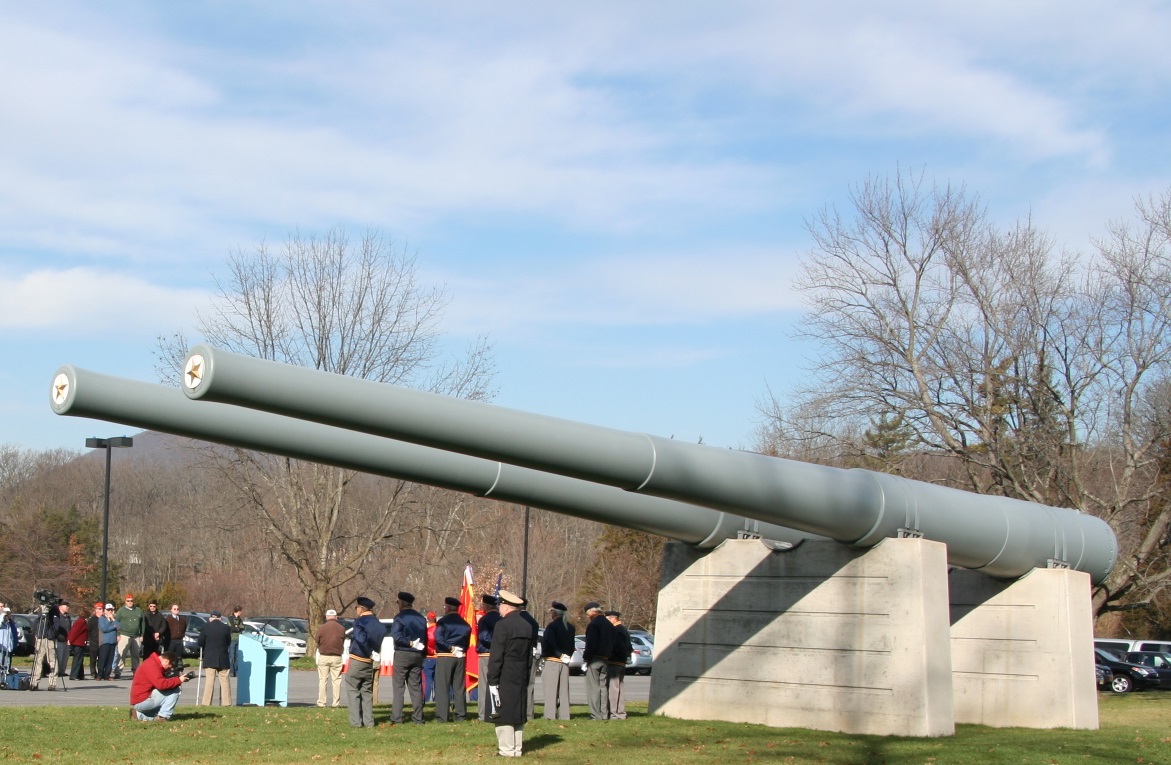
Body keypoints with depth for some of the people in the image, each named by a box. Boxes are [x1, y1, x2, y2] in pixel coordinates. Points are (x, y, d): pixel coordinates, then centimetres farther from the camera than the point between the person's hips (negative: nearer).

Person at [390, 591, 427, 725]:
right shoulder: (421, 618, 11)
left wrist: (409, 643, -13)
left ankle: (396, 717, -6)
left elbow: (396, 635, -22)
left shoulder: (400, 617, -9)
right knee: (416, 686, 9)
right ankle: (417, 717, 7)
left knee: (398, 686, -1)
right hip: (417, 655, 6)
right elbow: (425, 638, 12)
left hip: (402, 654, -5)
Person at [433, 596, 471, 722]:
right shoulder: (465, 624, 11)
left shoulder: (443, 621, -8)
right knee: (459, 687, 10)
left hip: (445, 657, -5)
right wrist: (459, 649, 12)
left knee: (442, 687, -2)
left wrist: (450, 648, -10)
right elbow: (467, 642, 13)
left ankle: (442, 716, -5)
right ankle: (461, 715, 11)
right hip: (460, 657, 5)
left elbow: (438, 639, -18)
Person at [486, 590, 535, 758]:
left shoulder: (502, 625, -13)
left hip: (505, 677, -7)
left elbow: (496, 656, -16)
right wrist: (525, 674, 18)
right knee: (518, 711, 11)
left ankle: (507, 749, -4)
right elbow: (530, 656, 13)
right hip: (521, 677, 7)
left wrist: (492, 680, -14)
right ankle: (517, 748, 14)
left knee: (503, 712, -3)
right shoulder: (527, 626, 10)